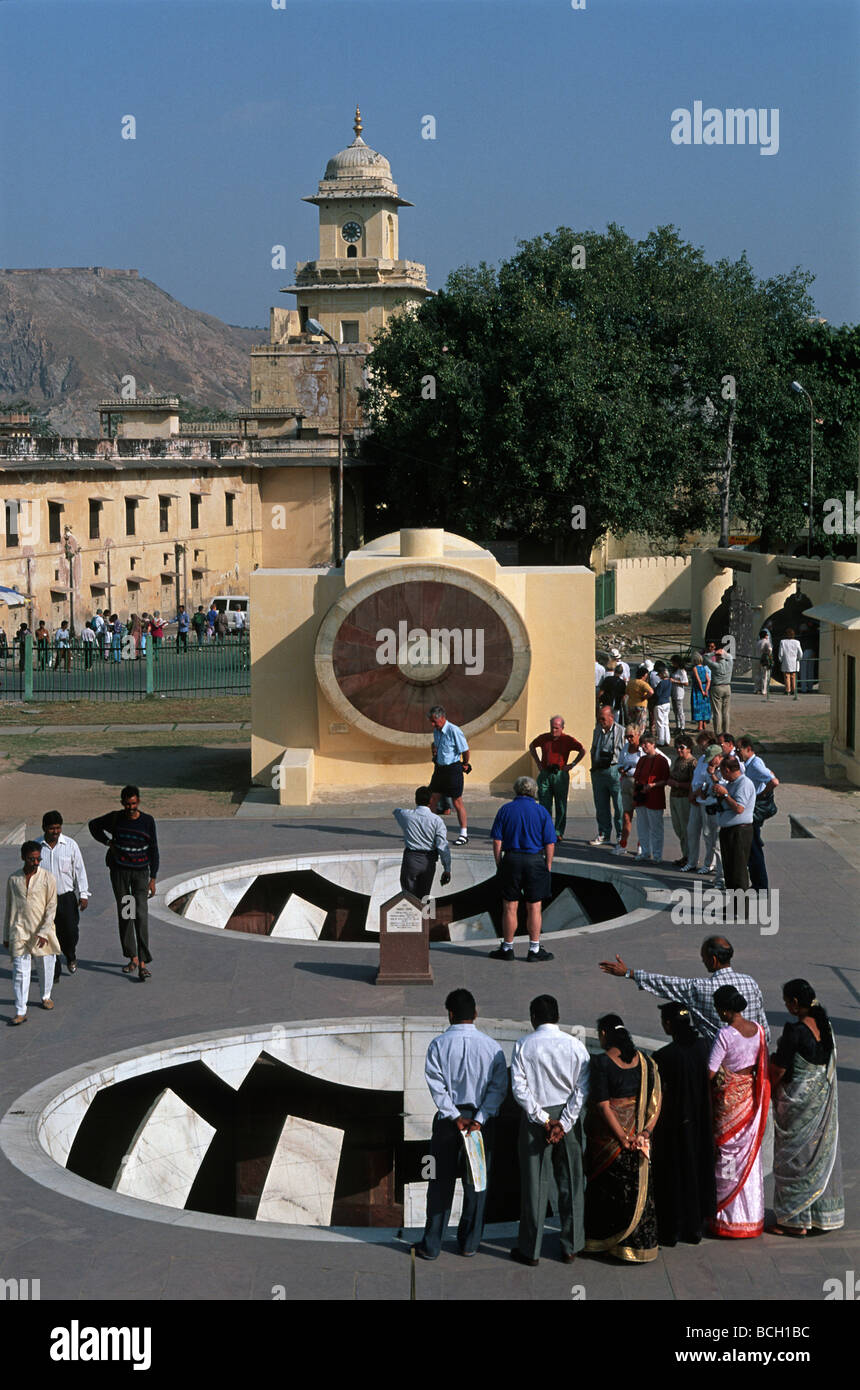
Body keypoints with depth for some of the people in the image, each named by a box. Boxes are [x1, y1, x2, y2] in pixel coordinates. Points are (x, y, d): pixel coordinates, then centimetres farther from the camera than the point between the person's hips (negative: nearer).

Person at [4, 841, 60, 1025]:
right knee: (20, 971, -5)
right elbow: (8, 908, 10)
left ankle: (46, 996, 39)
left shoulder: (48, 878, -5)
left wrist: (44, 932, -15)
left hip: (42, 929, 0)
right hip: (19, 932, 1)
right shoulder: (13, 879, 2)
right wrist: (6, 935, 11)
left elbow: (51, 907, -6)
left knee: (46, 965, 13)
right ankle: (21, 1012, -5)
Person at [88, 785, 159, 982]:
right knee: (124, 915, 6)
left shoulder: (147, 821, -3)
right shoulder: (115, 818, -1)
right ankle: (132, 958, 17)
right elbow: (94, 825, 18)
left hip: (140, 872, -2)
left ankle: (142, 963, -15)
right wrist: (109, 842, 3)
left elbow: (153, 851, 2)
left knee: (140, 915, -11)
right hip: (119, 871, 2)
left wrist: (153, 879, -3)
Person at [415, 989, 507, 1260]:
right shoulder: (491, 1046, -2)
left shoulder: (439, 1044, -6)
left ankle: (432, 1245, 9)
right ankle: (469, 1243, 18)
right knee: (476, 1181, 11)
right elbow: (499, 1086, -8)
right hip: (480, 1119, 1)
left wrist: (454, 1117, -11)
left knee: (441, 1182, 6)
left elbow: (436, 1085, -13)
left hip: (448, 1120, -1)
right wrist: (479, 1119, -12)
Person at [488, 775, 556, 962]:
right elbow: (550, 844, -3)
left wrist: (499, 864, 4)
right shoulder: (542, 812, 0)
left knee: (510, 907, 6)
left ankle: (507, 948, 13)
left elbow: (497, 841, -2)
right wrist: (548, 867, 5)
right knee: (534, 907, 6)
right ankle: (534, 950, 10)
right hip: (535, 862, 0)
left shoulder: (505, 810, 1)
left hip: (511, 861, 0)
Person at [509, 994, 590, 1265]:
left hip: (535, 1118, -2)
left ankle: (530, 1250, 10)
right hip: (568, 1117, 2)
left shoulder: (524, 1046, -6)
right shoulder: (575, 1045, -1)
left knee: (534, 1183, 4)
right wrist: (563, 1123, -9)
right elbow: (582, 1088, -7)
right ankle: (570, 1248, 16)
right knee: (570, 1183, 10)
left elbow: (519, 1088, -12)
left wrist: (542, 1119, -9)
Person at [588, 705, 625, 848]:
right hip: (598, 771, 6)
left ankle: (621, 835, 5)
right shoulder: (597, 731, 14)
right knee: (601, 805, 9)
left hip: (614, 770, -6)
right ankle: (604, 835, 18)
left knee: (619, 806, -3)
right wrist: (594, 767, 15)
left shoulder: (621, 731, -4)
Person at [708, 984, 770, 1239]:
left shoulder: (725, 1035, -23)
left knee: (728, 1158, 7)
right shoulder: (758, 1029, -3)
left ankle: (729, 1219, 14)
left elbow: (710, 1072, -20)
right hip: (751, 1100, 6)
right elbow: (763, 1066, 6)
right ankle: (752, 1216, 25)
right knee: (749, 1157, 16)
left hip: (728, 1101, -6)